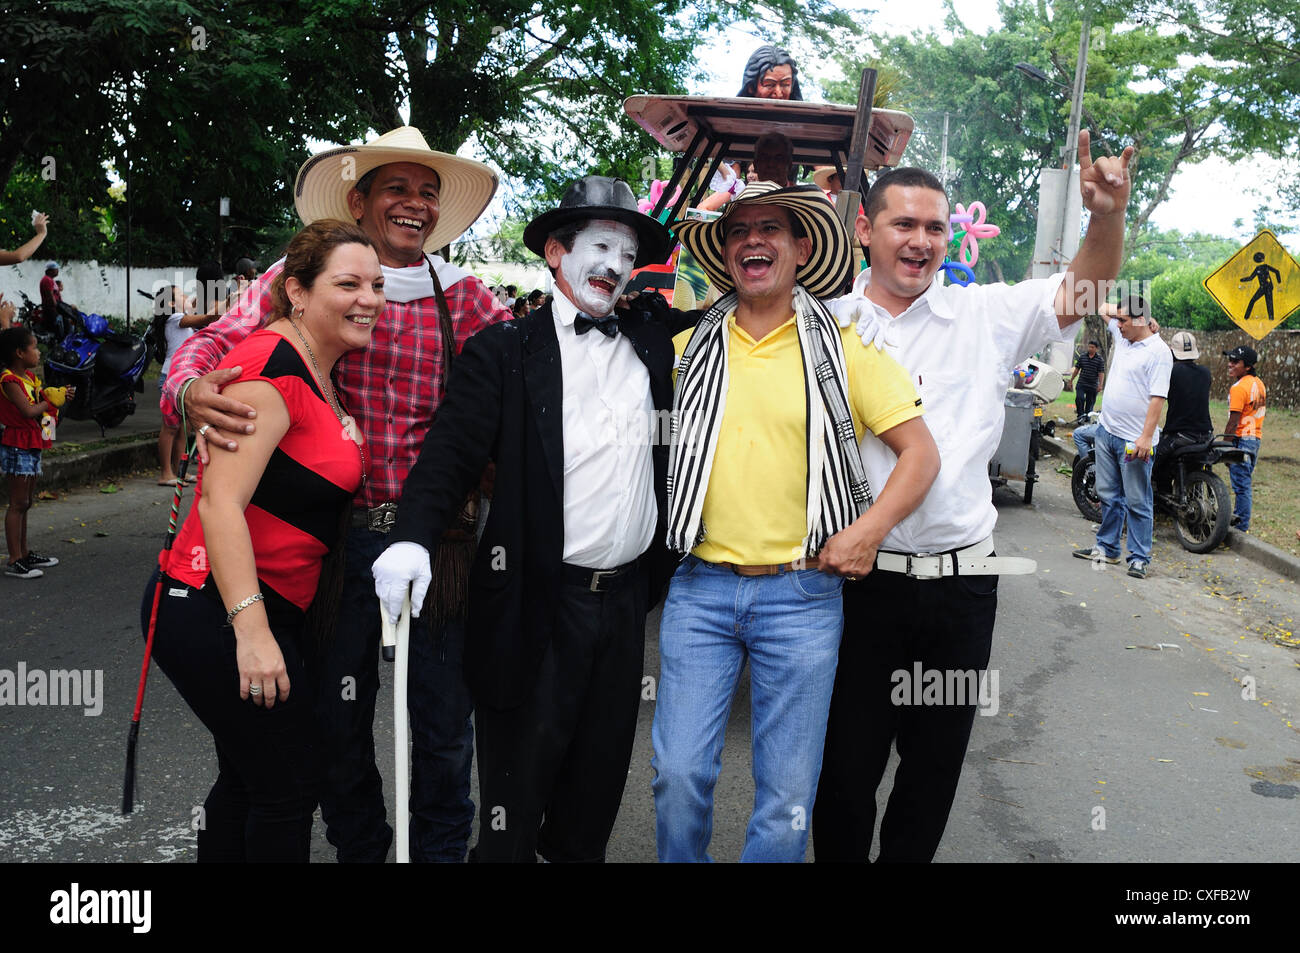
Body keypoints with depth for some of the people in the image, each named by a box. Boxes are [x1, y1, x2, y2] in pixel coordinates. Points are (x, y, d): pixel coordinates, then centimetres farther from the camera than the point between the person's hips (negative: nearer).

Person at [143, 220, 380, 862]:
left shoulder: (321, 370, 11)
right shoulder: (273, 365, -18)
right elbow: (221, 501, -25)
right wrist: (251, 628, -29)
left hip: (273, 610, 10)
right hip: (216, 614, -10)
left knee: (248, 779, 21)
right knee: (291, 785, 1)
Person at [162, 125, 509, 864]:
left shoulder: (461, 294, 6)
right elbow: (218, 341, -8)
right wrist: (191, 390, -29)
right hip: (335, 533, 0)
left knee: (445, 722, 9)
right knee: (339, 719, 13)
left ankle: (441, 850, 33)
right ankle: (359, 846, 38)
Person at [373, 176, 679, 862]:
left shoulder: (652, 347, 11)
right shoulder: (505, 350, -3)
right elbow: (453, 452, -13)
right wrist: (412, 537, -28)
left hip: (626, 599, 5)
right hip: (537, 604, -5)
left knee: (599, 782, 18)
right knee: (519, 781, 6)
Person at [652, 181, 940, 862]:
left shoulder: (844, 347, 1)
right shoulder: (689, 347, 8)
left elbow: (920, 452, 1)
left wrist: (867, 532, -12)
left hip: (801, 593, -1)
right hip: (699, 584, 2)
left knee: (787, 798, 6)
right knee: (679, 773, 3)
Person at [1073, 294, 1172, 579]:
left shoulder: (1158, 351, -14)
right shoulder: (1121, 336, 10)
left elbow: (1158, 398, -19)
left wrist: (1146, 437, -24)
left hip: (1134, 440, -8)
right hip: (1107, 431, 8)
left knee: (1137, 502, -2)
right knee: (1109, 496, 15)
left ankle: (1139, 558, 5)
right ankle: (1107, 548, 25)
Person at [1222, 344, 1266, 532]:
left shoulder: (1238, 388, -17)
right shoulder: (1259, 384, 11)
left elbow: (1233, 422, -18)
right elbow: (1258, 412, 16)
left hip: (1241, 439, -9)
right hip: (1256, 438, 9)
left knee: (1242, 485, -5)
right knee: (1244, 482, 19)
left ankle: (1242, 526, -3)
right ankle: (1238, 515, 29)